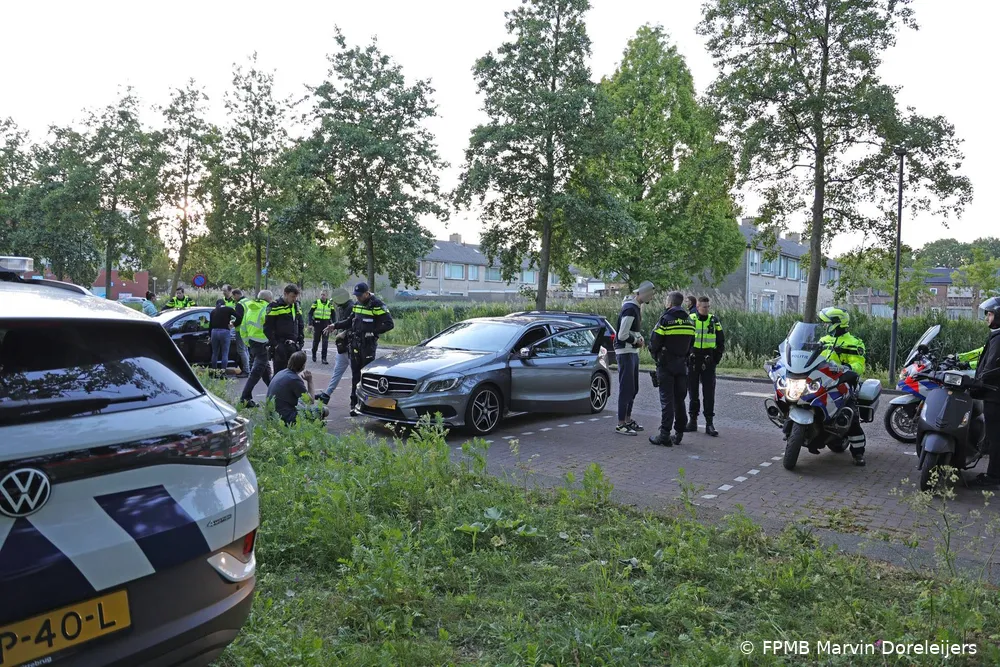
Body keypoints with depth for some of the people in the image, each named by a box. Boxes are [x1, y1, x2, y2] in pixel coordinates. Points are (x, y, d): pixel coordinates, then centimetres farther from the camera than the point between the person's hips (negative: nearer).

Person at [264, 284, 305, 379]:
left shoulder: (296, 306, 12)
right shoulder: (274, 307, -7)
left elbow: (300, 326, 20)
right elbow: (268, 328, -9)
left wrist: (301, 341, 10)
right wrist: (275, 344, -14)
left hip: (293, 346, 6)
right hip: (280, 346, -6)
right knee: (279, 373, -5)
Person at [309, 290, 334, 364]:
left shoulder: (330, 304, 7)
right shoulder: (316, 302, 0)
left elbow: (333, 315, 13)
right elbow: (310, 313, -1)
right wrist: (310, 323, -11)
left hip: (326, 325, 1)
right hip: (317, 324, -1)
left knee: (325, 342, -4)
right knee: (316, 341, 9)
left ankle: (324, 358, -2)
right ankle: (314, 356, 28)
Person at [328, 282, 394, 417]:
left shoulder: (377, 305, -10)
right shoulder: (357, 305, 14)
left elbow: (389, 324, -13)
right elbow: (350, 321, 24)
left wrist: (373, 332, -18)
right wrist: (336, 326, 11)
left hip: (368, 345, -7)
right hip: (355, 344, 7)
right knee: (355, 375, 9)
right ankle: (354, 403, 15)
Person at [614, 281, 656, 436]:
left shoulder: (637, 306, 12)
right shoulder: (630, 309, -20)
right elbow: (622, 335, -23)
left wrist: (640, 339, 7)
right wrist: (637, 341, -9)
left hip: (633, 351, 10)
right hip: (625, 352, -10)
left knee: (633, 388, 16)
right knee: (626, 388, -7)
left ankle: (628, 420, 27)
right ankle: (621, 424, -1)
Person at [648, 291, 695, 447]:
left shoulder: (665, 319, -12)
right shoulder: (688, 320, 9)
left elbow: (654, 341, -11)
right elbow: (691, 342, 11)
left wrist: (655, 355, 7)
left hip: (666, 364, -6)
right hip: (682, 364, 6)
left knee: (667, 399, -5)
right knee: (679, 399, 12)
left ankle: (664, 434, -6)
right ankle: (679, 434, 17)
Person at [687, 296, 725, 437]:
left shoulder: (714, 321, 4)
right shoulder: (690, 320, 1)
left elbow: (721, 342, 9)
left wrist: (716, 359, 0)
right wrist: (686, 358, -2)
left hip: (708, 362, 0)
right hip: (692, 361, 0)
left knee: (709, 393, -1)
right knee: (693, 392, 7)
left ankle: (709, 423, 3)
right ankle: (692, 421, 15)